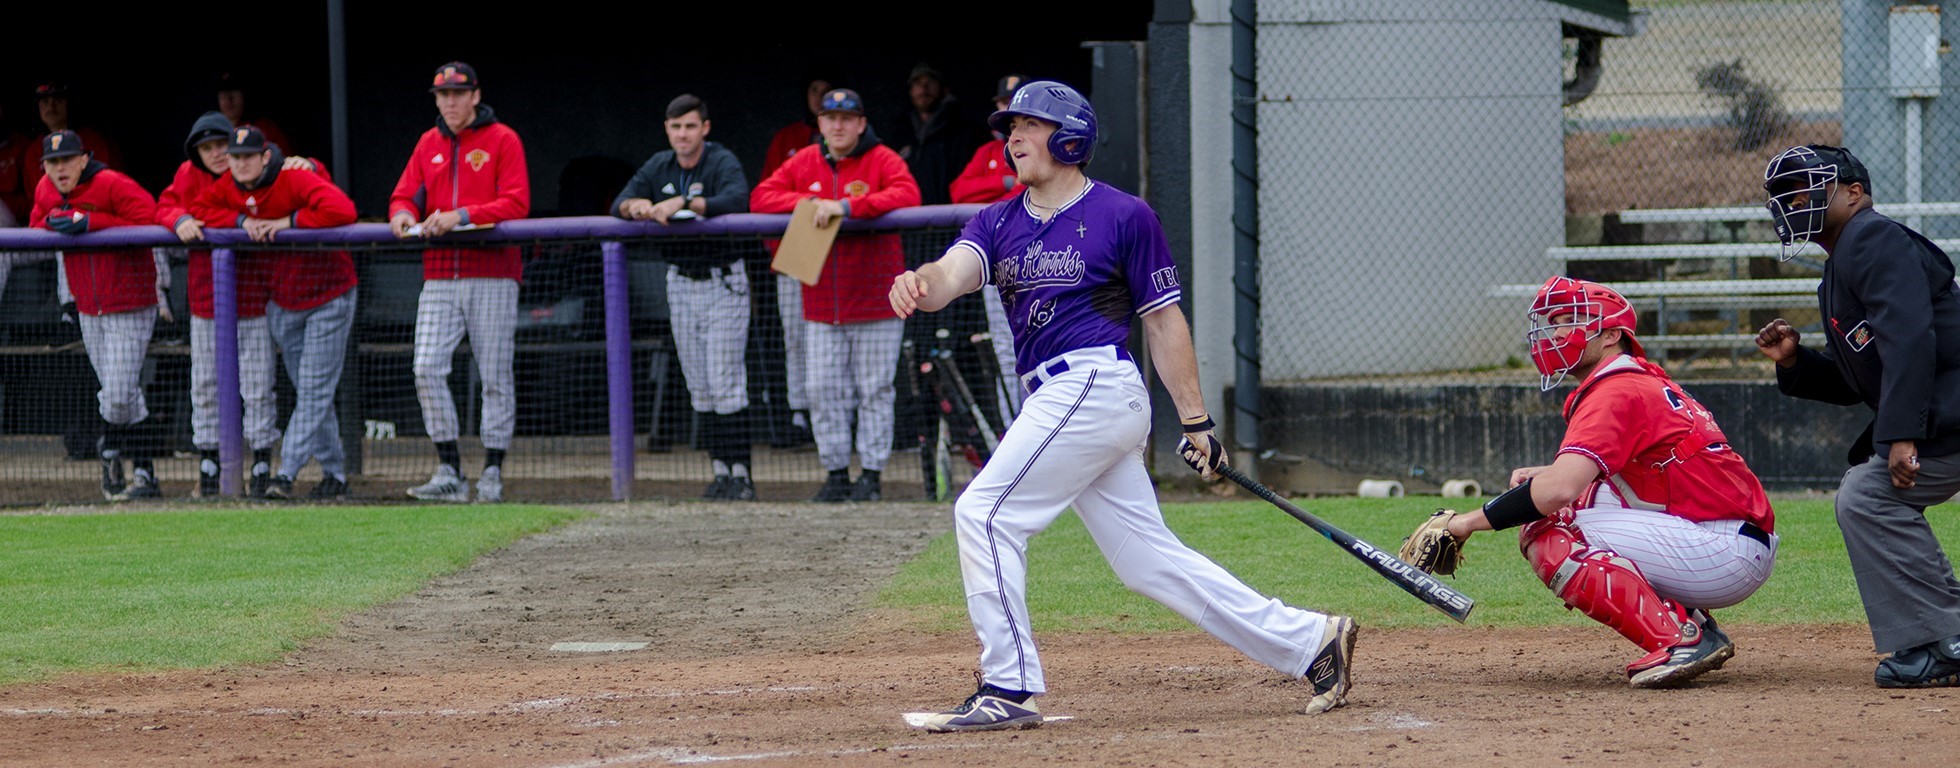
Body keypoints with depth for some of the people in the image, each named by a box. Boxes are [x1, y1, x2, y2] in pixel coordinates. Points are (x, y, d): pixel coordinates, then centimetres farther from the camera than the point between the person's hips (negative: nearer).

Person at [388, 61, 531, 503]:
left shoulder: (502, 140, 0)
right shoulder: (429, 144, 15)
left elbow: (516, 203, -10)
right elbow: (404, 196, 13)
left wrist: (462, 215, -21)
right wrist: (403, 214, -12)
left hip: (492, 274, -4)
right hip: (440, 276, 4)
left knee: (495, 376, -1)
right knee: (427, 369, -8)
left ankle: (492, 474, 5)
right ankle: (449, 473, -3)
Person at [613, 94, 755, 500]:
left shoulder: (722, 163, -12)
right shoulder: (659, 167, 7)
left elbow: (737, 199, -32)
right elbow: (620, 203, 2)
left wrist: (682, 203, -39)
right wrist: (637, 206, -21)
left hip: (723, 280, -6)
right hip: (681, 281, 6)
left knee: (725, 380, -11)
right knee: (699, 385, 5)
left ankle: (740, 474, -10)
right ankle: (720, 470, 9)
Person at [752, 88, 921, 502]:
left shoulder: (882, 160, -4)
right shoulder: (804, 164, 10)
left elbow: (908, 195, -22)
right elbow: (760, 197, 6)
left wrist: (846, 206, -27)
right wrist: (809, 203, -10)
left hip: (874, 300, -4)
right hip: (822, 305, 4)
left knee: (874, 390, 0)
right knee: (825, 391, 3)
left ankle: (872, 473, 6)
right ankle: (836, 472, 11)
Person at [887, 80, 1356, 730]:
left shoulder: (1124, 216, -1)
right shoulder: (998, 223, 14)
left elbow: (1164, 321, 0)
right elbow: (955, 272, -6)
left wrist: (1196, 422, 0)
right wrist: (921, 286, -31)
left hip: (1096, 382, -7)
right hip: (1056, 400, 7)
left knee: (985, 513, -13)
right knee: (1150, 561, 8)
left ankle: (1009, 689, -9)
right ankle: (1309, 641, 13)